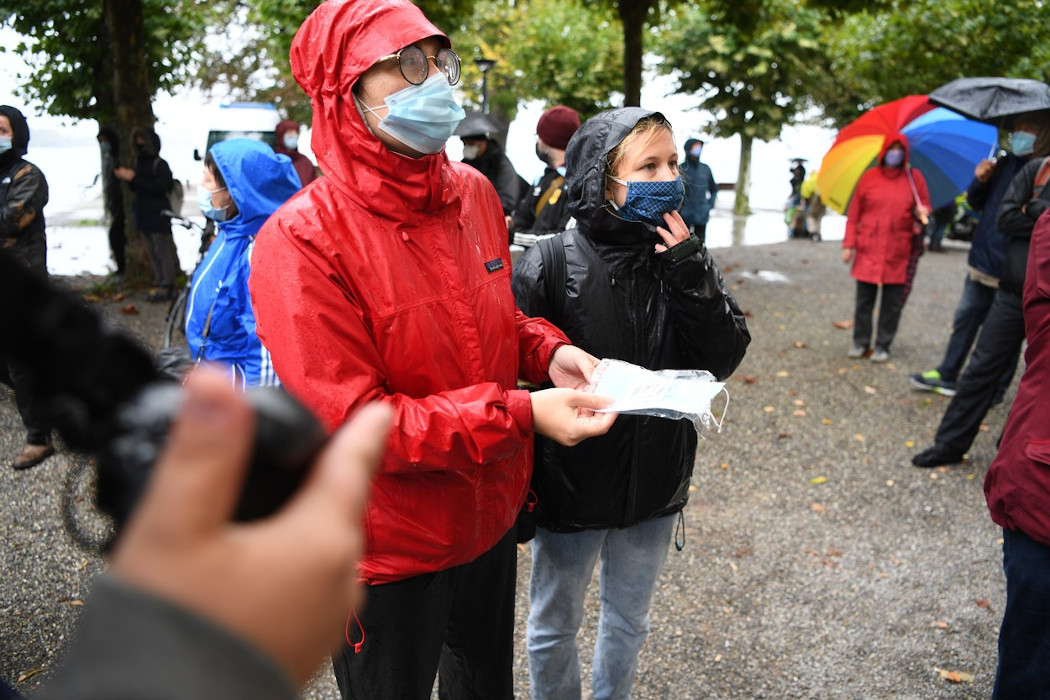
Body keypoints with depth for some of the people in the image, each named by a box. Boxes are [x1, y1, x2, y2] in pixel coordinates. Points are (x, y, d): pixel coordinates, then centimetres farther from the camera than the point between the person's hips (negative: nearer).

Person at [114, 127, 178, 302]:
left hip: (158, 216, -8)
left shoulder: (160, 164, -10)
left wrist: (134, 178, -21)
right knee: (152, 253, 12)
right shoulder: (139, 163, 14)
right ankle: (159, 283, 19)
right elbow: (137, 189, 19)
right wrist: (128, 179, -1)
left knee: (162, 251, -5)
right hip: (144, 216, 8)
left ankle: (167, 287, -2)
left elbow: (160, 187, -22)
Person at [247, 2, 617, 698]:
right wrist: (521, 414, -31)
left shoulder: (474, 193, -3)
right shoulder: (300, 241, -23)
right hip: (389, 552, -6)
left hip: (492, 517, 6)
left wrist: (547, 352, -9)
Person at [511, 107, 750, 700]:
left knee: (629, 621, 26)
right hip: (569, 488, -3)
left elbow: (725, 360, -10)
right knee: (554, 628, 18)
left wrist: (689, 275, -23)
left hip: (656, 487, 4)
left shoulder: (687, 259, -5)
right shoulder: (551, 265, -18)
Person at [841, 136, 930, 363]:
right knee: (864, 299, 5)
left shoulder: (914, 177, 5)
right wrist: (849, 244, 0)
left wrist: (922, 212, -12)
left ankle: (883, 345, 15)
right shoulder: (869, 177, 4)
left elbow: (924, 205, 13)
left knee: (892, 303, 4)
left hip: (898, 253, 0)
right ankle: (861, 342, 18)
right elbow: (854, 213, 4)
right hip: (868, 250, 0)